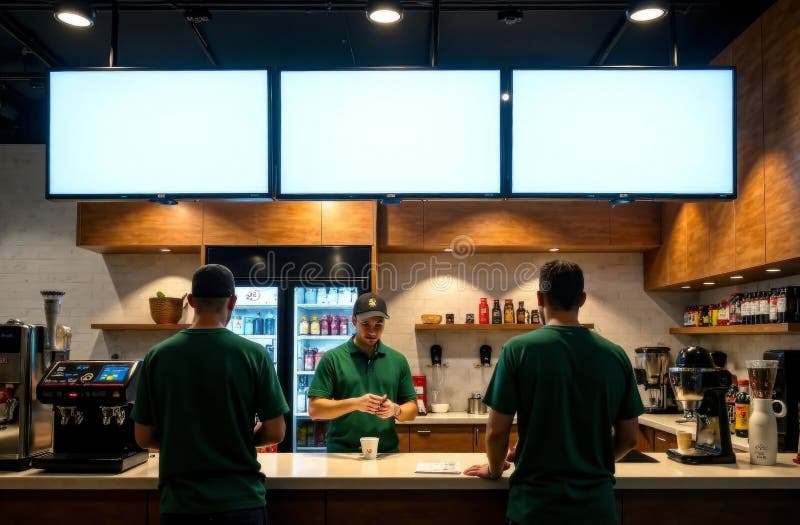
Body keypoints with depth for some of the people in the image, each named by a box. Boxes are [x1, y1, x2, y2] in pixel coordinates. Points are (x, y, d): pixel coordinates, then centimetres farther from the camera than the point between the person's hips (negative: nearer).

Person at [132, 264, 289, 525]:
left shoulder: (157, 356, -5)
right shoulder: (253, 354, -10)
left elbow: (144, 437, 1)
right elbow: (275, 433, -7)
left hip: (180, 502, 2)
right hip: (241, 499, -1)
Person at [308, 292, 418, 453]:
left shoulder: (398, 360, 10)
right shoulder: (332, 358, 1)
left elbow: (412, 410, 13)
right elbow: (314, 409, -3)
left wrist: (396, 410, -8)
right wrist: (355, 403, -16)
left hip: (387, 454, 3)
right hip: (341, 455, -2)